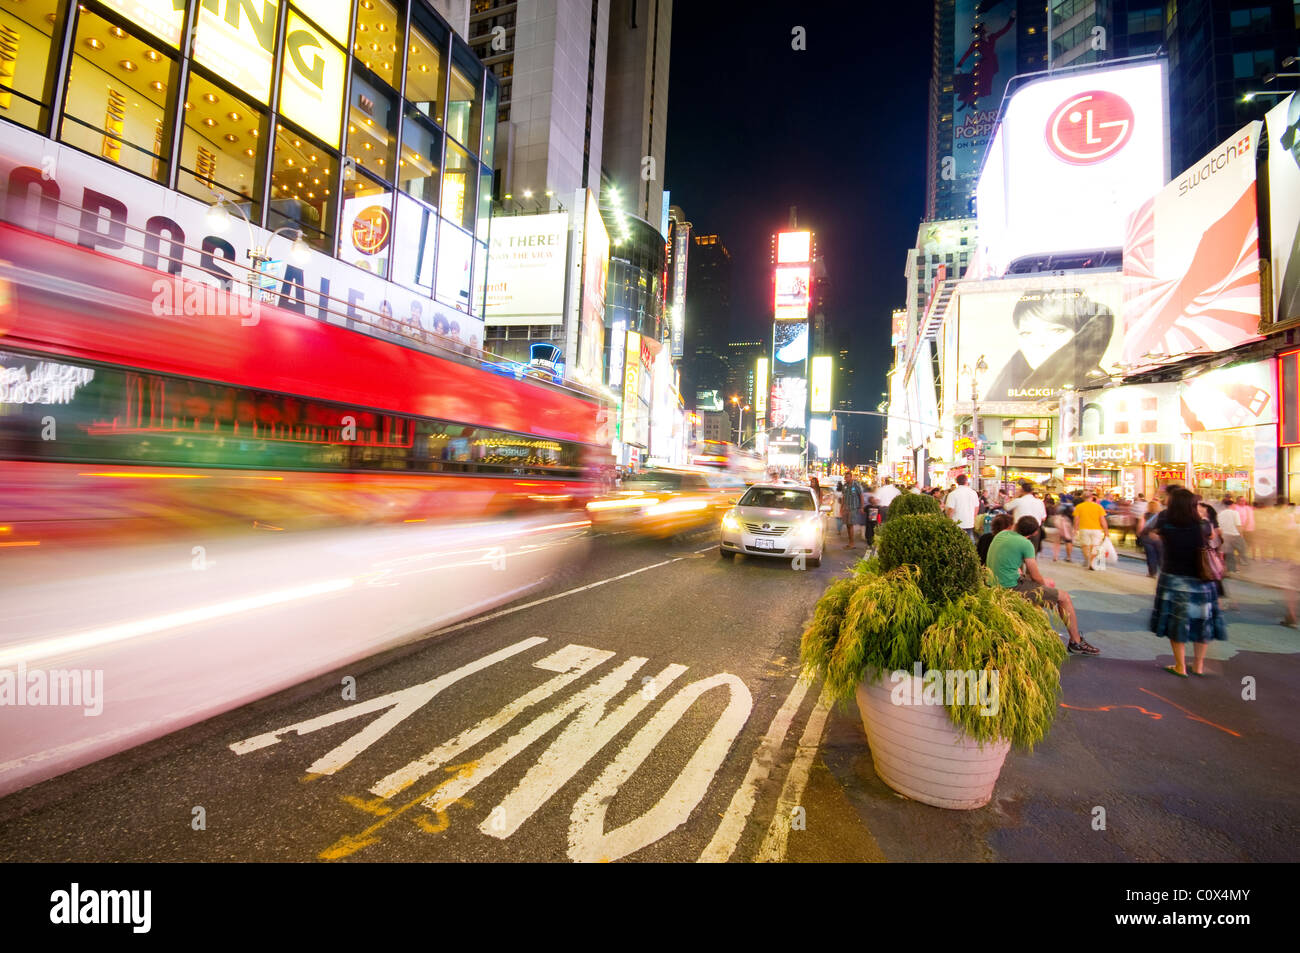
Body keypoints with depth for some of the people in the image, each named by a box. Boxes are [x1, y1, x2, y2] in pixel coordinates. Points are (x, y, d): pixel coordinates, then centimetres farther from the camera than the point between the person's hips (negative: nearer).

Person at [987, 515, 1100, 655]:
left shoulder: (1001, 534, 8)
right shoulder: (1025, 543, -15)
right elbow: (1035, 576, -7)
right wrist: (1045, 583, 16)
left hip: (997, 583, 8)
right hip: (1011, 588, -8)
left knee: (1051, 583, 27)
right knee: (1064, 597, 3)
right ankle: (1076, 643, 15)